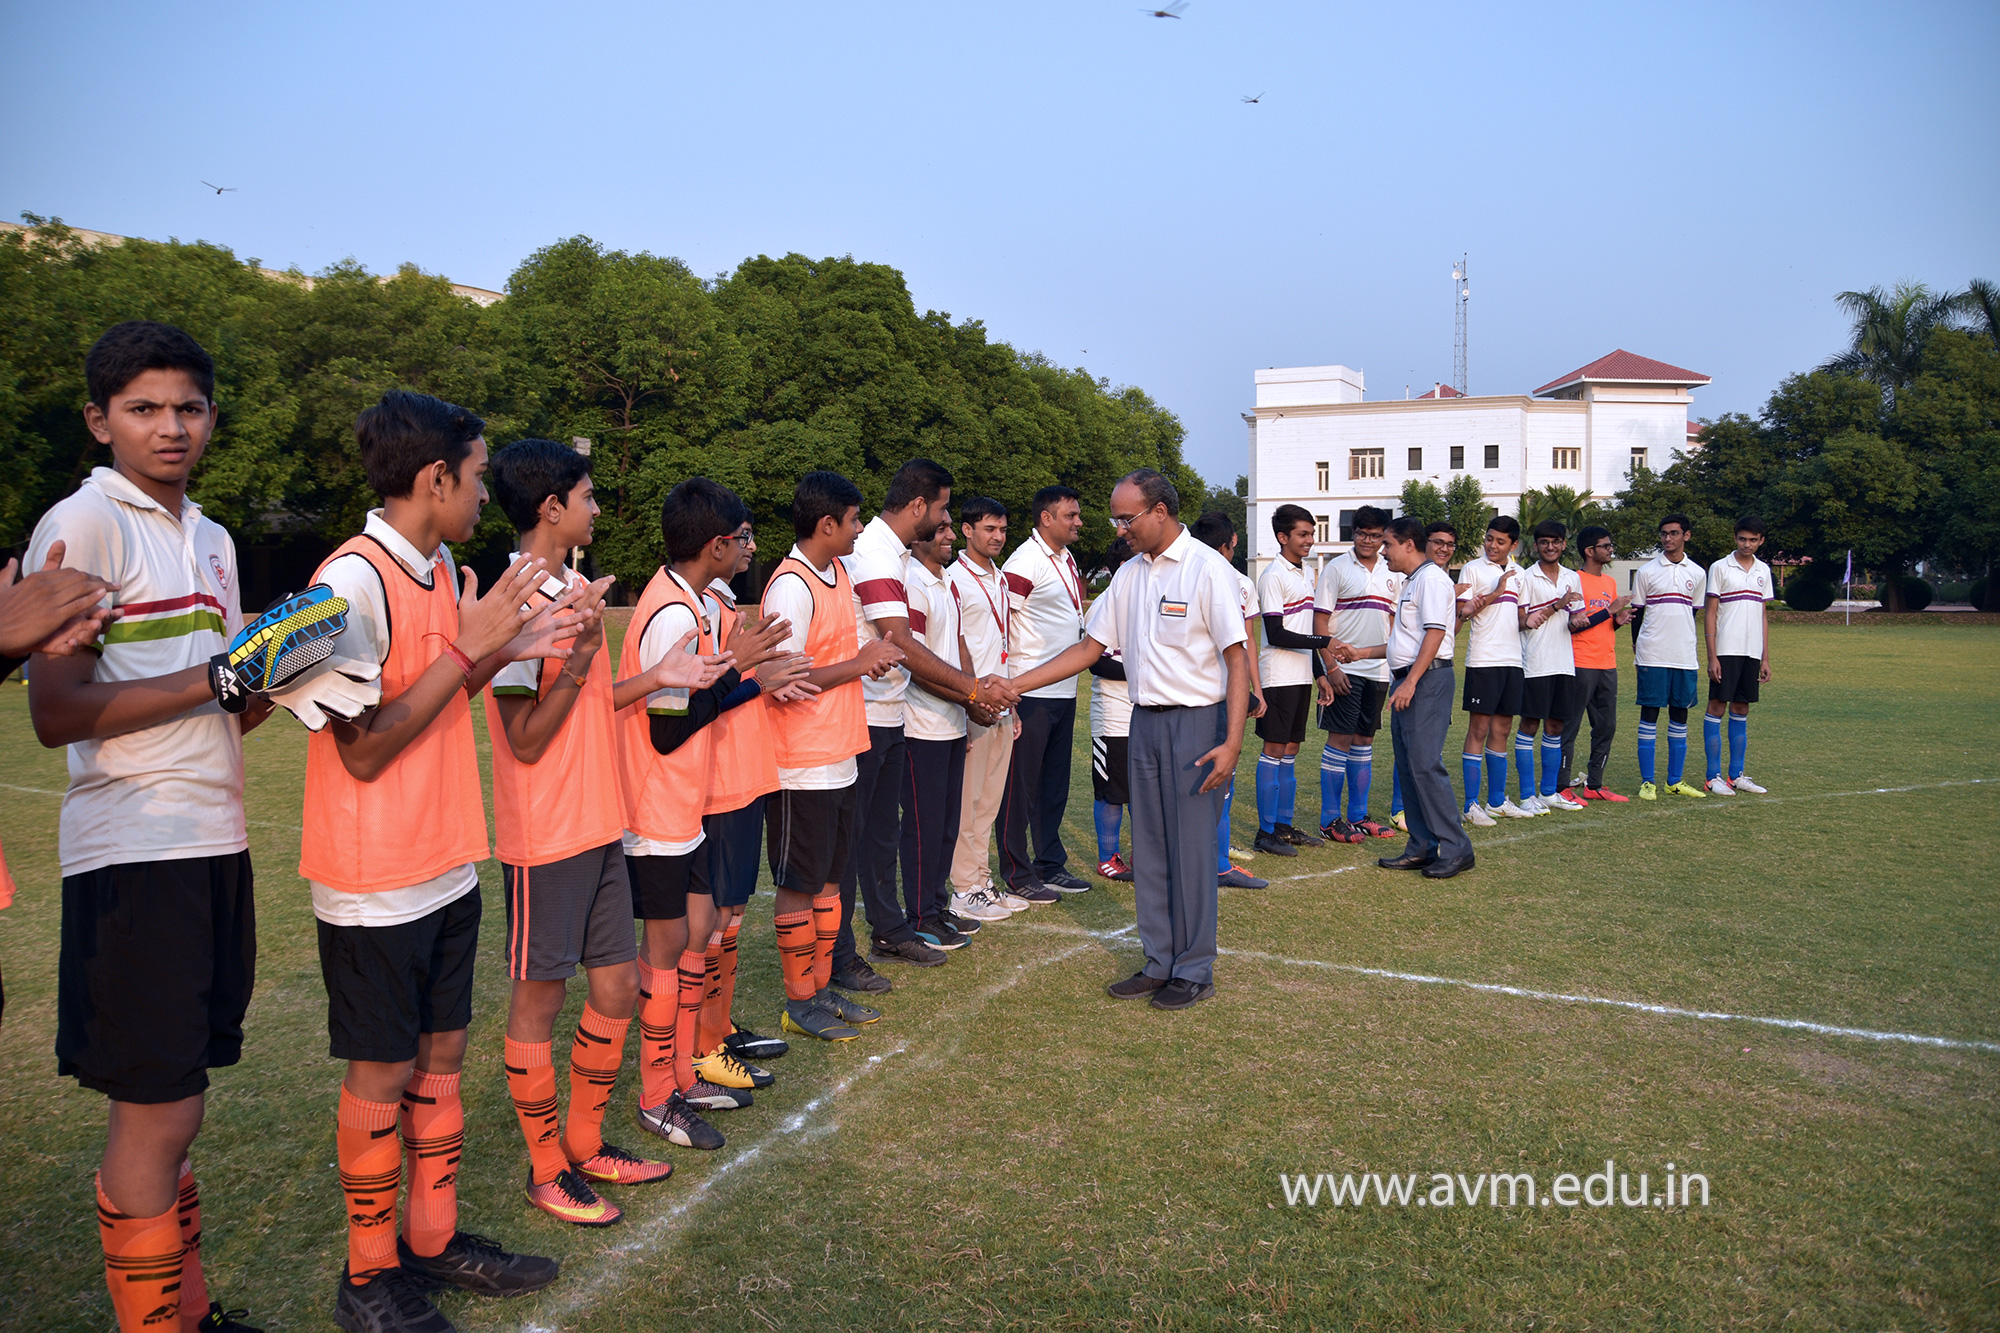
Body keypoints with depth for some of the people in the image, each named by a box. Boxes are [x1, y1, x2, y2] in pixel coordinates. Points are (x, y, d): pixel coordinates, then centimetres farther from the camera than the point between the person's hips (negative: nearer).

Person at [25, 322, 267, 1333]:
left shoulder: (212, 539, 16)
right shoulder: (83, 525, -7)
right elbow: (57, 716, -14)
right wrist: (218, 675, -18)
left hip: (215, 843, 7)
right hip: (133, 851, -7)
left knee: (170, 1104, 15)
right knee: (155, 1113, 0)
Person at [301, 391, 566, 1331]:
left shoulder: (442, 571, 7)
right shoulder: (353, 581, -19)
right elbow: (364, 749, -21)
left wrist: (508, 650, -1)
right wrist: (471, 646, -21)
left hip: (447, 866, 8)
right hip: (375, 882, -8)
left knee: (440, 1054, 15)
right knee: (382, 1075, 5)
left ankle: (433, 1239, 31)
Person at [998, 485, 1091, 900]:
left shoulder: (1067, 560, 14)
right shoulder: (1025, 563, -14)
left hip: (1064, 692, 9)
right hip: (1031, 694, -9)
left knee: (1055, 786, 15)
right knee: (1020, 786, 1)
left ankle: (1051, 866, 26)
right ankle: (1018, 875, 10)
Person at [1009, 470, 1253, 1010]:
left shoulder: (1206, 569, -11)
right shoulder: (1129, 575, 10)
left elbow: (1237, 657, -14)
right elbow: (1089, 647, 14)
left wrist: (1232, 742, -22)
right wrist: (1011, 685, 7)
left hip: (1197, 722, -7)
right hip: (1145, 721, 7)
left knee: (1191, 848, -2)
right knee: (1148, 847, 11)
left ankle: (1194, 971, 11)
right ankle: (1160, 962, 23)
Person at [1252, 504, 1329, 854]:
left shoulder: (1305, 575, 15)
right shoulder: (1273, 576, -12)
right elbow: (1276, 635, -17)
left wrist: (1319, 671, 17)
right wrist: (1324, 642, -16)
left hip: (1301, 676, 8)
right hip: (1279, 676, -8)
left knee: (1291, 749, 10)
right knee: (1274, 749, -5)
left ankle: (1285, 824, 16)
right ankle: (1266, 831, 0)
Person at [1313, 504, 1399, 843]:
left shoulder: (1392, 573, 12)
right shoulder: (1336, 568, -5)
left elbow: (1395, 620, 19)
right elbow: (1320, 621, -8)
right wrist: (1331, 666, -15)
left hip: (1378, 670, 6)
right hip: (1344, 669, -6)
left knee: (1365, 740, 11)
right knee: (1340, 739, -5)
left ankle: (1358, 815, 19)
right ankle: (1330, 820, 2)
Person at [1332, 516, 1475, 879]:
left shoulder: (1431, 578, -9)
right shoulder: (1411, 582, 22)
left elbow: (1434, 634, -18)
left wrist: (1410, 682, -23)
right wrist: (1361, 653, 26)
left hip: (1427, 678, -10)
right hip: (1407, 680, 10)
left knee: (1425, 763, -14)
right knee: (1407, 766, 9)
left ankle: (1455, 848, -9)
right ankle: (1422, 848, 13)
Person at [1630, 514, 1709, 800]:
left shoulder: (1697, 574, 10)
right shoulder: (1646, 571, 2)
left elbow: (1693, 612, 18)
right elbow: (1636, 614, 5)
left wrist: (1686, 645, 15)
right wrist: (1636, 652, 3)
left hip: (1684, 657, 3)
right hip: (1652, 656, -3)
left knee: (1680, 714, 7)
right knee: (1650, 713, -2)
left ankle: (1675, 781, 15)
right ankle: (1647, 782, 2)